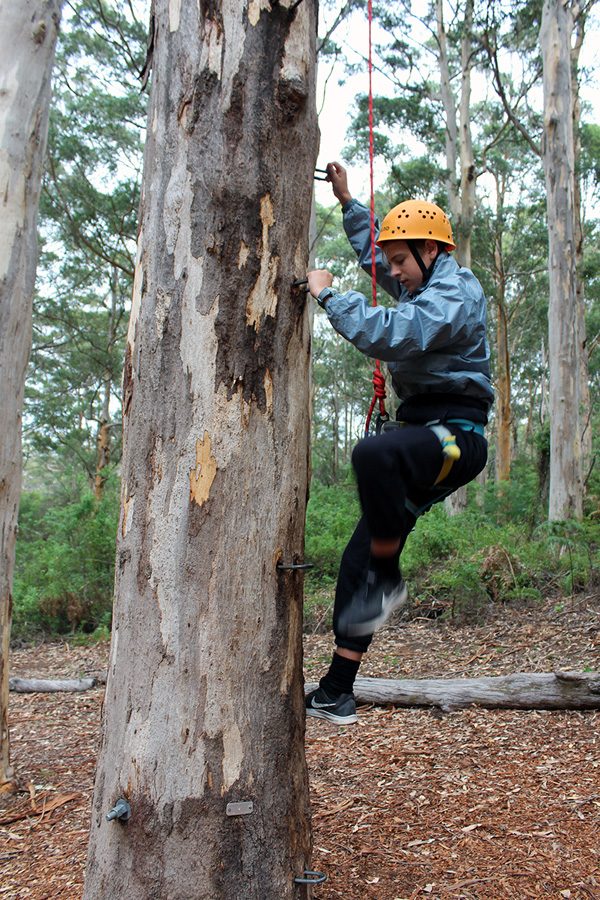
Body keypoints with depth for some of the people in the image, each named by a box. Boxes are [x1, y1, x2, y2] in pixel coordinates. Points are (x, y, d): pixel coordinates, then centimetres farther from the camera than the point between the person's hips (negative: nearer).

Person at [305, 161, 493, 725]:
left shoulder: (456, 292, -10)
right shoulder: (424, 286, 20)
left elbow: (391, 334, -27)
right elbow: (374, 251, 40)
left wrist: (329, 295, -17)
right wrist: (348, 202, 36)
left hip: (456, 435, -10)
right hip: (423, 436, 10)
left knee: (373, 455, -42)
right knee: (358, 559, 4)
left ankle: (386, 580, -20)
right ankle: (336, 693, 11)